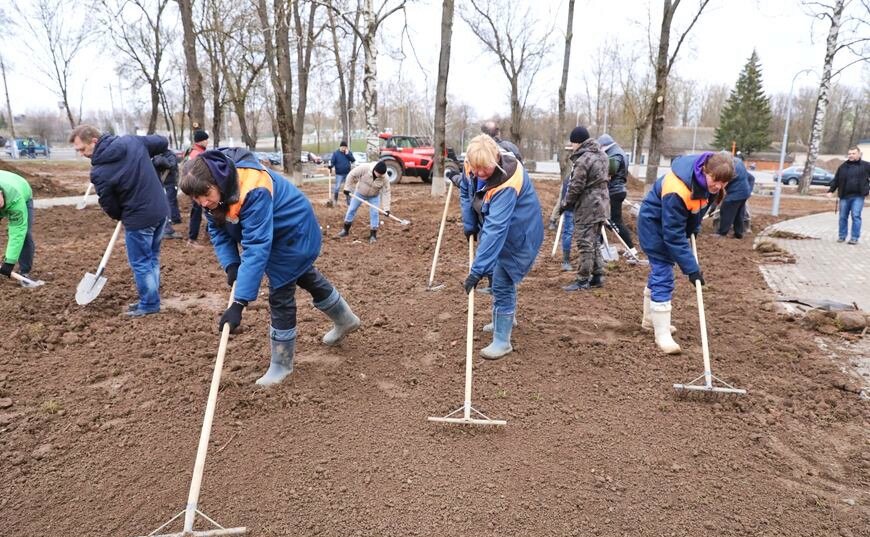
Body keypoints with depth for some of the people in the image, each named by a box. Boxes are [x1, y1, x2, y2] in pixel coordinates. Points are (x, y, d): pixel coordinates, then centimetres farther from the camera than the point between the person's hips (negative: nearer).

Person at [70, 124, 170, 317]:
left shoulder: (99, 171, -17)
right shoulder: (132, 140, -3)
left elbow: (109, 206, -5)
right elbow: (162, 142, 12)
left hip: (139, 219, -7)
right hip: (161, 210, 7)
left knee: (140, 263, 9)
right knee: (153, 258, 19)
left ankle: (149, 304, 19)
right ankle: (152, 299, 31)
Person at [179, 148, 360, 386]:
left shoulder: (252, 191, -42)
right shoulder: (213, 191, -18)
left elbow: (257, 248, -45)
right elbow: (218, 230, -6)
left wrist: (240, 302, -47)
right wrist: (230, 265, -23)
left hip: (294, 231, -9)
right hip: (271, 231, 9)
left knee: (281, 296, -5)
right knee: (306, 277, 25)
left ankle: (281, 364, 15)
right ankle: (346, 320, 48)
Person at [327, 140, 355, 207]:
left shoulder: (349, 152, 4)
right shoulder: (336, 153, -5)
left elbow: (353, 160, -4)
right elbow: (333, 162, -7)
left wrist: (348, 154, -16)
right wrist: (330, 166, -27)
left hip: (348, 173, 3)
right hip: (339, 174, -3)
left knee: (348, 188, 10)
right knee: (337, 187, -7)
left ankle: (349, 201, 19)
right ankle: (334, 200, 7)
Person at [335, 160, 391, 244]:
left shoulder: (385, 178, -29)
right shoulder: (364, 168, -34)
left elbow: (386, 193, -25)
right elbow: (351, 175, -21)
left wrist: (386, 208, -29)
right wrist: (347, 188, -18)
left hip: (374, 196, 0)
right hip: (359, 193, 0)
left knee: (374, 213, -8)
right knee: (351, 209, 6)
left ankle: (373, 235, 3)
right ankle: (345, 230, 22)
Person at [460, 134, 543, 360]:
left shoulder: (506, 183, -38)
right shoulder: (475, 166, -16)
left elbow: (495, 229, -43)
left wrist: (477, 269, -46)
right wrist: (470, 225, 4)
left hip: (516, 235, -8)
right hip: (498, 228, 8)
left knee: (502, 284, -8)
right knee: (498, 278, 22)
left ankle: (502, 341, 4)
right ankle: (505, 320, 44)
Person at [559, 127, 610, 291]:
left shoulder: (583, 159, -19)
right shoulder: (601, 154, 10)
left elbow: (576, 187, -17)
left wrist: (565, 203, -2)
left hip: (587, 206, -9)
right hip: (601, 202, 9)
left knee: (585, 243, -3)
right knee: (593, 242, 17)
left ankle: (583, 280, 2)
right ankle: (598, 276, 22)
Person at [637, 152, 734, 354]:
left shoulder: (708, 179, -15)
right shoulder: (677, 190, -38)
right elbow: (674, 235, -34)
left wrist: (693, 229, 3)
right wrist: (691, 268, -31)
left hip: (676, 221, 8)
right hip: (654, 223, -8)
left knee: (659, 269, 19)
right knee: (663, 277, -13)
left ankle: (651, 319, 35)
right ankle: (662, 335, -8)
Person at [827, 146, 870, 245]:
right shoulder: (843, 166, 9)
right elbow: (836, 180, 11)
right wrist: (831, 191, 4)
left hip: (858, 196, -3)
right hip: (844, 196, 3)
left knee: (856, 216, -6)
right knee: (843, 217, 6)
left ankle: (854, 238, -1)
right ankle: (842, 236, 17)